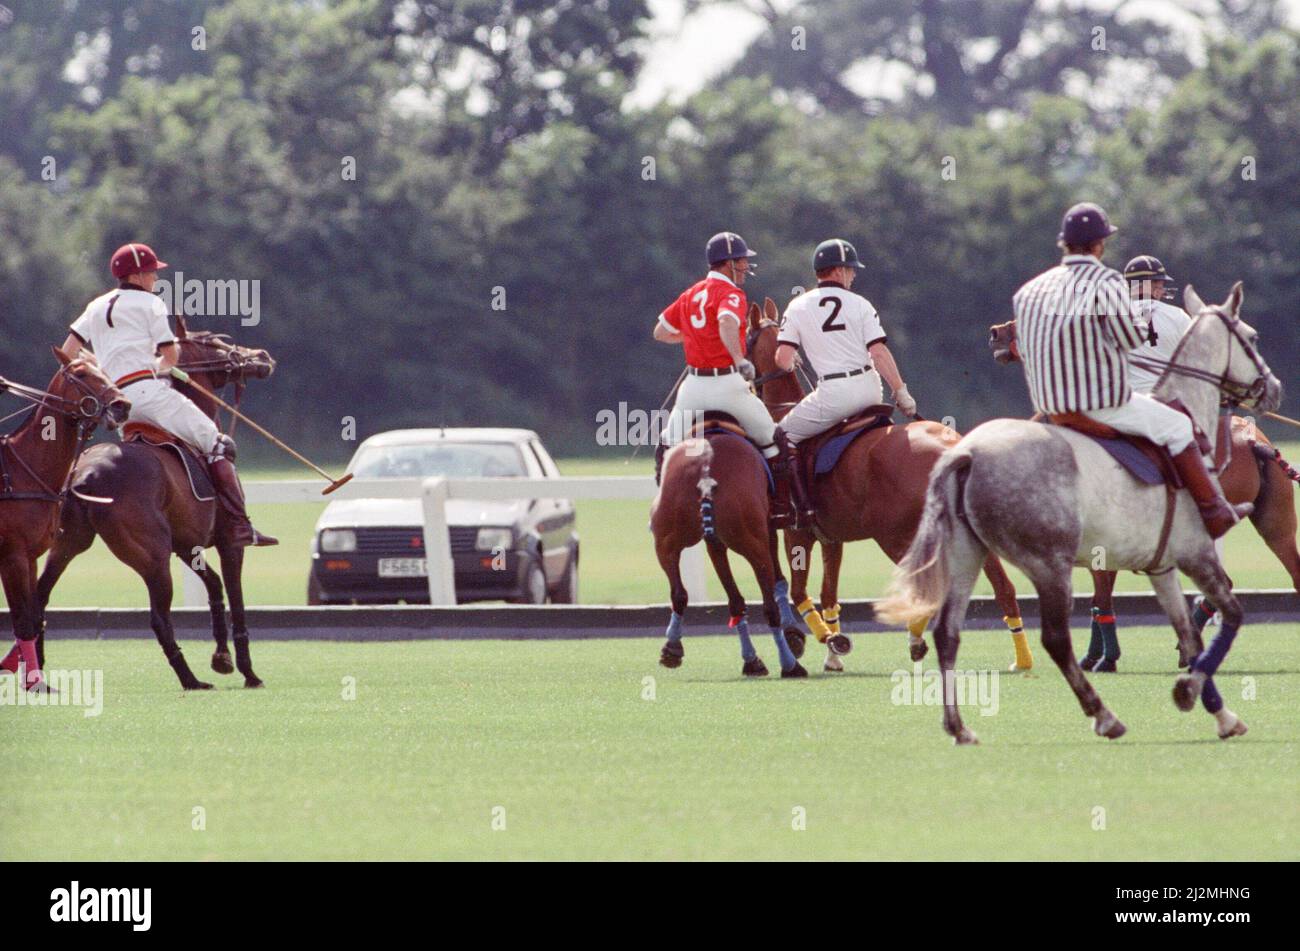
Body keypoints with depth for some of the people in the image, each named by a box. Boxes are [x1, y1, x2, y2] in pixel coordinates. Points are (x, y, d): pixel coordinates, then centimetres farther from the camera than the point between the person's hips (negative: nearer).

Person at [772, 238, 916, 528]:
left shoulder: (798, 307, 3)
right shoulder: (859, 304, 3)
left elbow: (783, 359, -2)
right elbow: (879, 352, -5)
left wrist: (791, 364, 23)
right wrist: (901, 393, -1)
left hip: (833, 394, -3)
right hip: (870, 390, 3)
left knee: (785, 436, 8)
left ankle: (804, 509, -6)